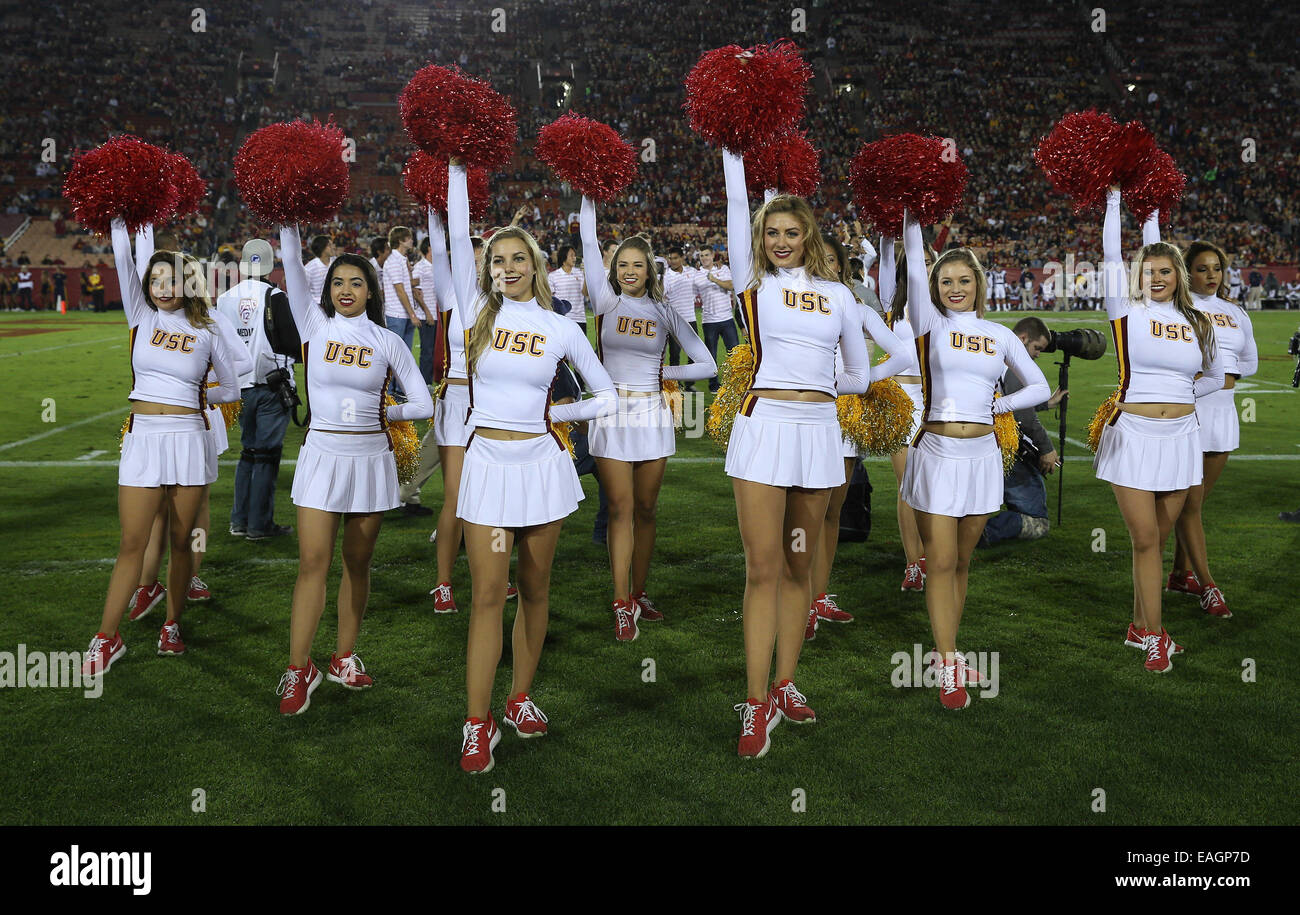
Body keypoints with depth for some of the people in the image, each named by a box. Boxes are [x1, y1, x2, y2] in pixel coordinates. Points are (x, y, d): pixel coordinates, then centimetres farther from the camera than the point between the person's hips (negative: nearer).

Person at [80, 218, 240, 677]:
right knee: (132, 542, -2)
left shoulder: (206, 332, 6)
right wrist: (120, 220, -10)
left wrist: (198, 394, 4)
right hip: (144, 437, 0)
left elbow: (232, 389, 14)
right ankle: (107, 638, 5)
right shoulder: (141, 316, 7)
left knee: (181, 540, 7)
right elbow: (123, 259, -5)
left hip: (189, 438, 0)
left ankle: (172, 626, 21)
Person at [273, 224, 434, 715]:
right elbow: (292, 265, -6)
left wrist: (381, 412, 2)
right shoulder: (315, 326, 4)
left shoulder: (388, 342, 3)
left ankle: (344, 658, 22)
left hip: (371, 458, 1)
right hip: (322, 454, -1)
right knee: (313, 562, -5)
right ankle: (298, 669, 1)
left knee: (357, 562, 9)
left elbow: (422, 405, 3)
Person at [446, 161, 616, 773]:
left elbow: (608, 397, 11)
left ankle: (520, 699, 24)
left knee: (534, 589, 9)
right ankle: (477, 724, 0)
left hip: (541, 462, 1)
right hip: (487, 463, -1)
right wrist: (457, 169, -7)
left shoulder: (561, 329, 5)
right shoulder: (479, 313, 5)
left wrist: (555, 414, 2)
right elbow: (458, 238, -3)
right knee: (488, 595, -4)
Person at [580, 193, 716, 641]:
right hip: (612, 414, -1)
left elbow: (707, 365, 6)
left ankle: (637, 594, 21)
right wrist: (589, 198, -5)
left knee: (645, 509, 8)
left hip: (652, 415, 2)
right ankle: (622, 605, -2)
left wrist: (662, 373, -1)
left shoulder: (665, 313, 7)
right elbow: (589, 244, -4)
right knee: (620, 509, -4)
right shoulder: (607, 302, 4)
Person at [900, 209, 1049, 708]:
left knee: (961, 562, 11)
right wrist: (911, 215, -16)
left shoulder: (1001, 335, 10)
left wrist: (997, 405, 0)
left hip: (981, 455, 3)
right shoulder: (930, 324, 2)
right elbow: (914, 262, -9)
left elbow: (1040, 387, 13)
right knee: (940, 563, -4)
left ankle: (948, 651, 24)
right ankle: (949, 669, 1)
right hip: (937, 452, -3)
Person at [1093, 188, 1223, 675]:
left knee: (1157, 538, 9)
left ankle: (1140, 626, 21)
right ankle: (1154, 636, 5)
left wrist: (1179, 395, 11)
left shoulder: (1197, 324, 11)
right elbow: (1111, 255, -4)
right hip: (1133, 434, -3)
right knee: (1145, 539, -3)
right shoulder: (1128, 311, 0)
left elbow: (1215, 377, 24)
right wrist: (1114, 199, 2)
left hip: (1180, 437, 4)